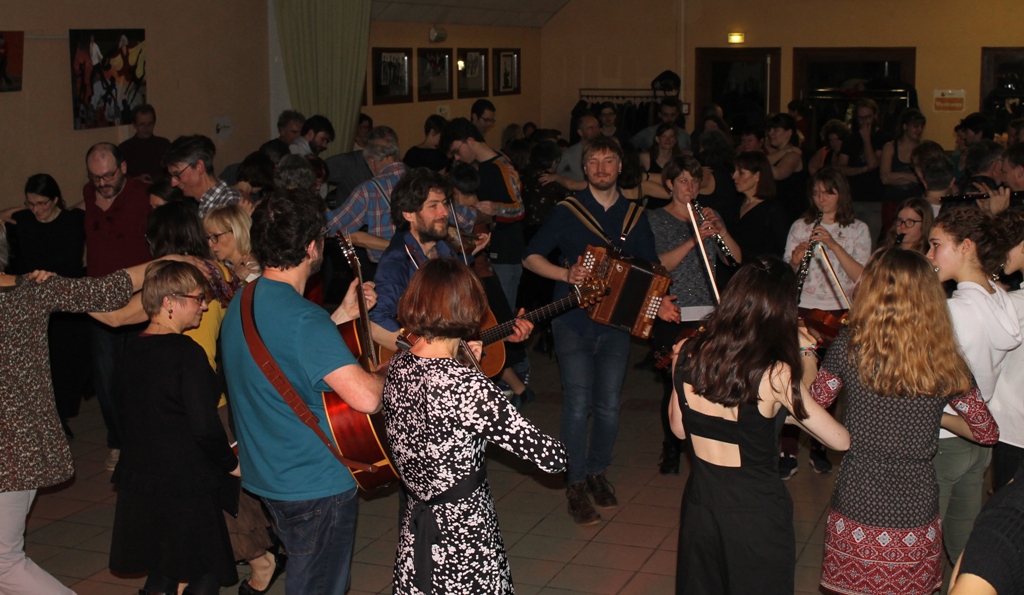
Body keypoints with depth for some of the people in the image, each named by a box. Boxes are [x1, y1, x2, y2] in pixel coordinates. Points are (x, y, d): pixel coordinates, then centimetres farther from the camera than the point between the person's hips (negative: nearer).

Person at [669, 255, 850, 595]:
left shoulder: (686, 354, -9)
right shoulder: (777, 375, -22)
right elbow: (841, 441, -11)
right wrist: (805, 354, -3)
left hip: (699, 501, 4)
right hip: (757, 513, -4)